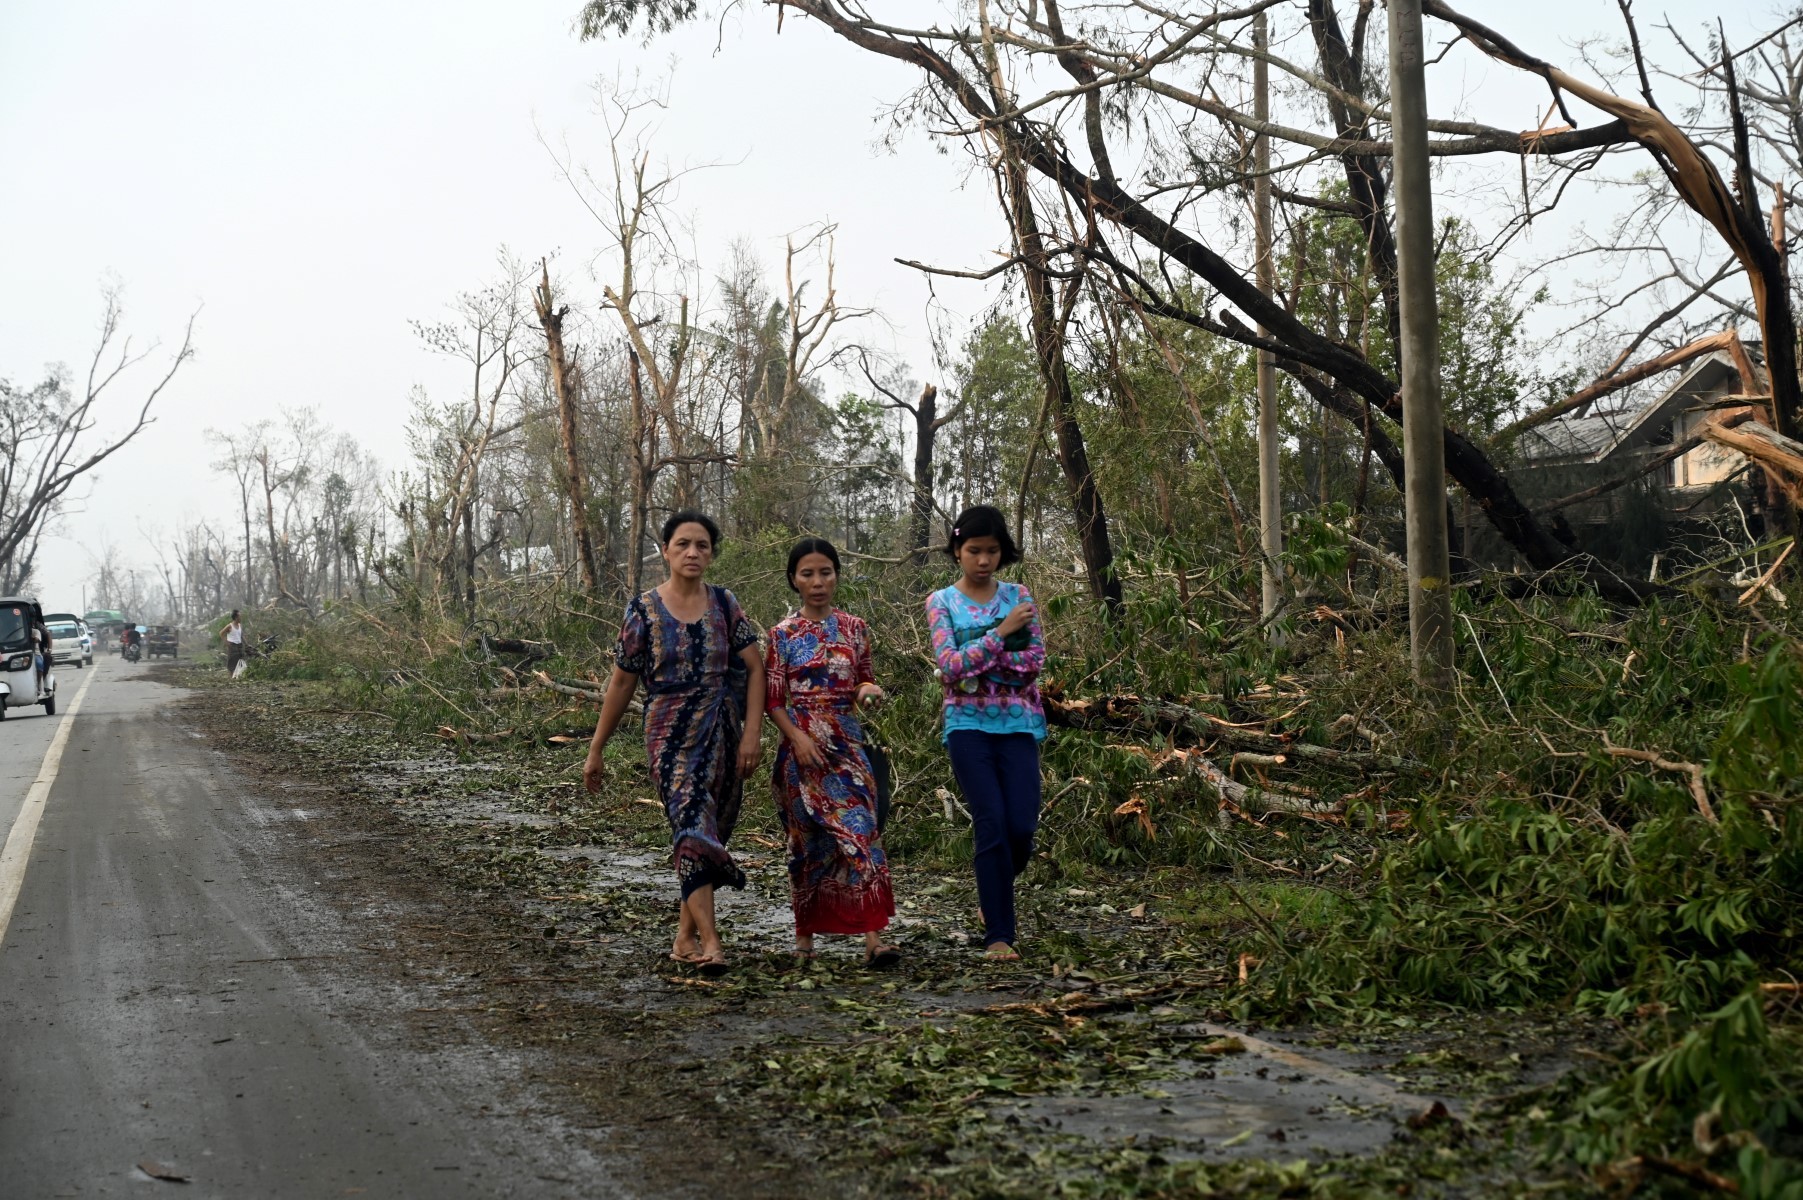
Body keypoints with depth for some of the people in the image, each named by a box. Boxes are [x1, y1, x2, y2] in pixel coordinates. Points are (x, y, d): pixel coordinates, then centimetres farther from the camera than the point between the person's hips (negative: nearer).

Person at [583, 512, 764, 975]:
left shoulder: (725, 604, 4)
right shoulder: (643, 610, -1)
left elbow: (755, 668, 2)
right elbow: (621, 682, 4)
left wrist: (753, 733, -10)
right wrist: (596, 750, 6)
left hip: (723, 736, 3)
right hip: (671, 736, -3)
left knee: (711, 832, 8)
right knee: (692, 830, -16)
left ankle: (686, 935, 22)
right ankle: (709, 941, -22)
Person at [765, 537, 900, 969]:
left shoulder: (854, 629, 8)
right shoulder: (784, 634, 2)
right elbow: (773, 699, 1)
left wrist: (869, 690, -8)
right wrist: (798, 738, -14)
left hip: (847, 744, 1)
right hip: (802, 746, -1)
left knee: (862, 831, -11)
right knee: (809, 839, 3)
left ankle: (873, 938, -16)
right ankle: (805, 933, 17)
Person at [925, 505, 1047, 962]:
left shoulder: (1018, 596, 8)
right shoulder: (942, 602, 3)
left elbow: (1034, 660, -3)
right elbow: (950, 666, -10)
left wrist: (974, 664, -11)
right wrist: (1002, 632, -15)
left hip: (1018, 723, 2)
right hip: (969, 724, -2)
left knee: (1022, 828, -5)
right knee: (992, 826, -10)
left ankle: (994, 900, 26)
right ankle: (998, 935, -3)